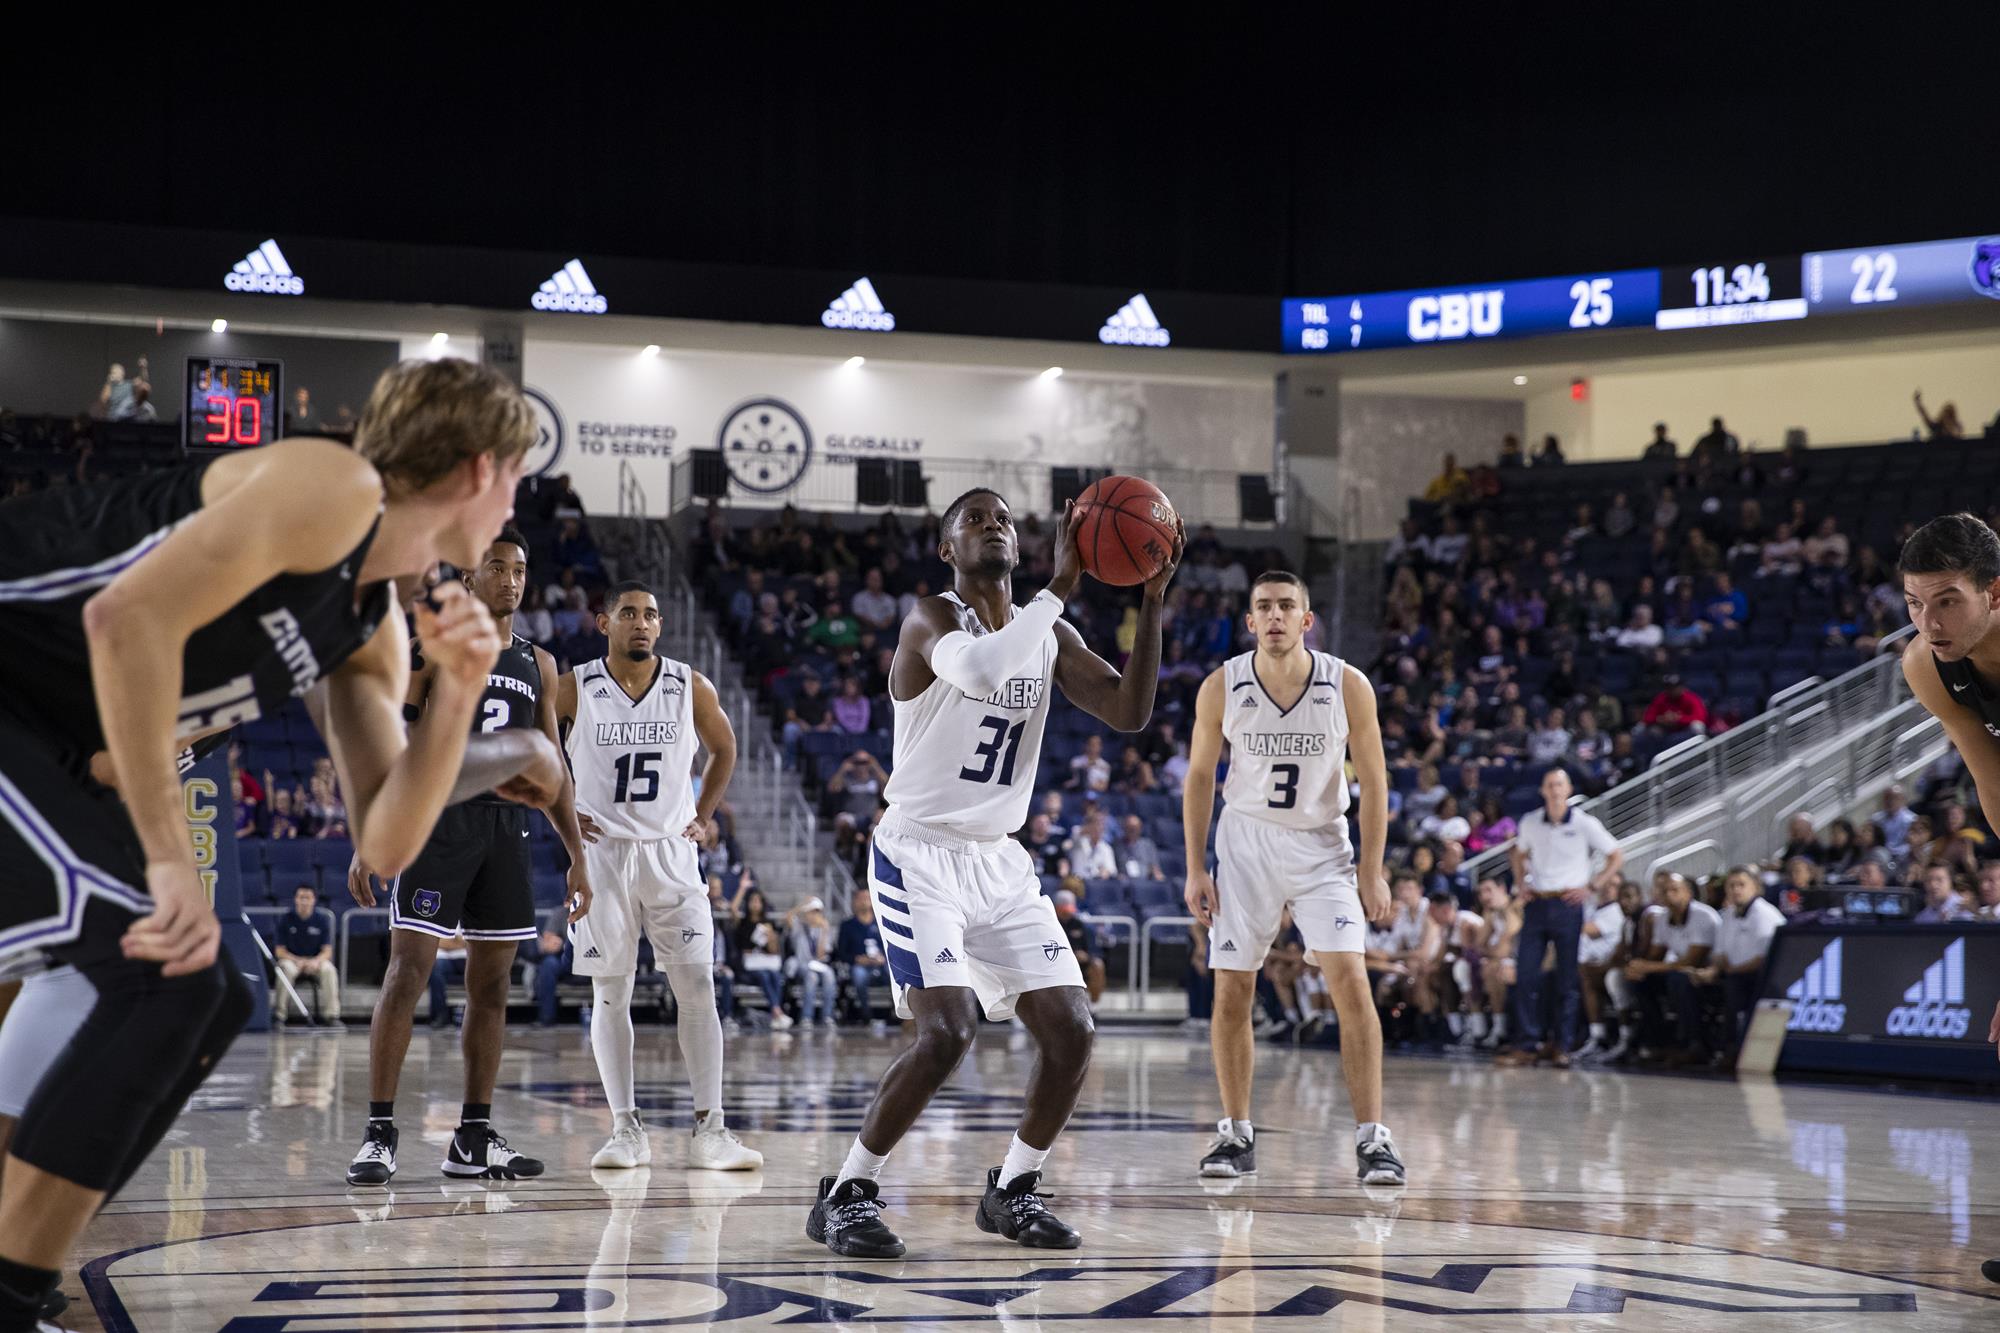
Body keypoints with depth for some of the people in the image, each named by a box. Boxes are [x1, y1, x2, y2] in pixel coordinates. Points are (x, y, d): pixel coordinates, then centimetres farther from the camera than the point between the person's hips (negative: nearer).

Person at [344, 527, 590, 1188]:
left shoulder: (538, 664, 14)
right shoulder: (431, 650, -1)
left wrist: (577, 855, 11)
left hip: (506, 828, 5)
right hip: (438, 819, -5)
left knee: (493, 983, 5)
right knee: (407, 971, -12)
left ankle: (474, 1138, 11)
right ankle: (378, 1132, -11)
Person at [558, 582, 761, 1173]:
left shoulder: (691, 687, -1)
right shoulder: (574, 690, -5)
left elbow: (723, 748, 17)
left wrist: (703, 817, 9)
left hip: (672, 852, 1)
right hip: (601, 853, -1)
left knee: (697, 987, -6)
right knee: (611, 994, 0)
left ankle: (709, 1130, -4)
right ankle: (626, 1129, 6)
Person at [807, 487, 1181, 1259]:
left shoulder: (1048, 635, 8)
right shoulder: (932, 620, -12)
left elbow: (1129, 711, -3)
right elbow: (978, 669, -35)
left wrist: (1152, 600, -12)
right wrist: (1060, 587, -29)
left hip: (999, 862, 7)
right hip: (918, 855, -7)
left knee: (1073, 1030, -2)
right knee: (948, 1030, -22)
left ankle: (1013, 1191, 17)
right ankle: (846, 1194, -7)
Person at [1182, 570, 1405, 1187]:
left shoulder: (1348, 686, -13)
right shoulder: (1222, 687, -10)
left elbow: (1372, 779, -4)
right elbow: (1199, 777, 2)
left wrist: (1372, 871, -7)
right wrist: (1196, 869, -2)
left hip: (1322, 846, -1)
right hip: (1247, 840, 1)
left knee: (1350, 981, -14)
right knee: (1231, 993, 1)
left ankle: (1371, 1137, -9)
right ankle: (1236, 1134, 16)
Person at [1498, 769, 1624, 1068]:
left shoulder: (1584, 823, -4)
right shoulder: (1530, 822, 6)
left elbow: (1616, 857, 3)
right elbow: (1519, 854, 26)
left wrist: (1592, 888, -5)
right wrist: (1522, 884, 12)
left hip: (1567, 905, -3)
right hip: (1536, 904, 3)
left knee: (1568, 978, 1)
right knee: (1525, 974, -1)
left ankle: (1562, 1046, 8)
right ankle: (1527, 1044, 4)